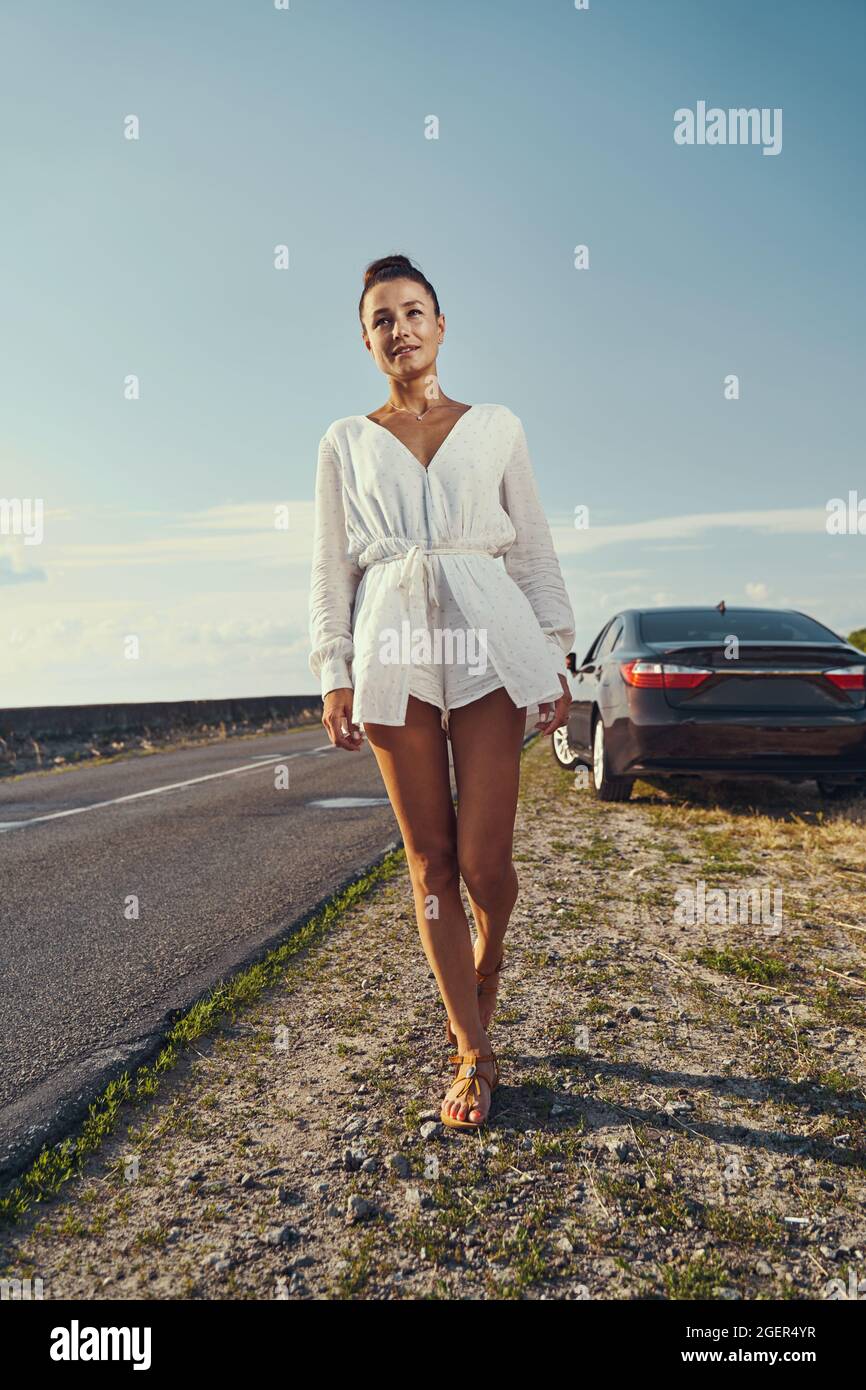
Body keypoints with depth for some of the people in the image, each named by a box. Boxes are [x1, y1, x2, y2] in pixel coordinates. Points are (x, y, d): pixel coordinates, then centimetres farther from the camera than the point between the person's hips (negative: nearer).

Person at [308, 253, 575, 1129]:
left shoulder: (496, 428, 13)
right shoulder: (346, 443, 13)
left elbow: (534, 548, 12)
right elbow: (330, 566, 9)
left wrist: (556, 658, 6)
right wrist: (333, 675, 0)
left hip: (487, 638, 0)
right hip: (393, 647, 1)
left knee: (483, 860, -5)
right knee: (430, 858, 2)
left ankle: (483, 975, 31)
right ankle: (474, 1056, 16)